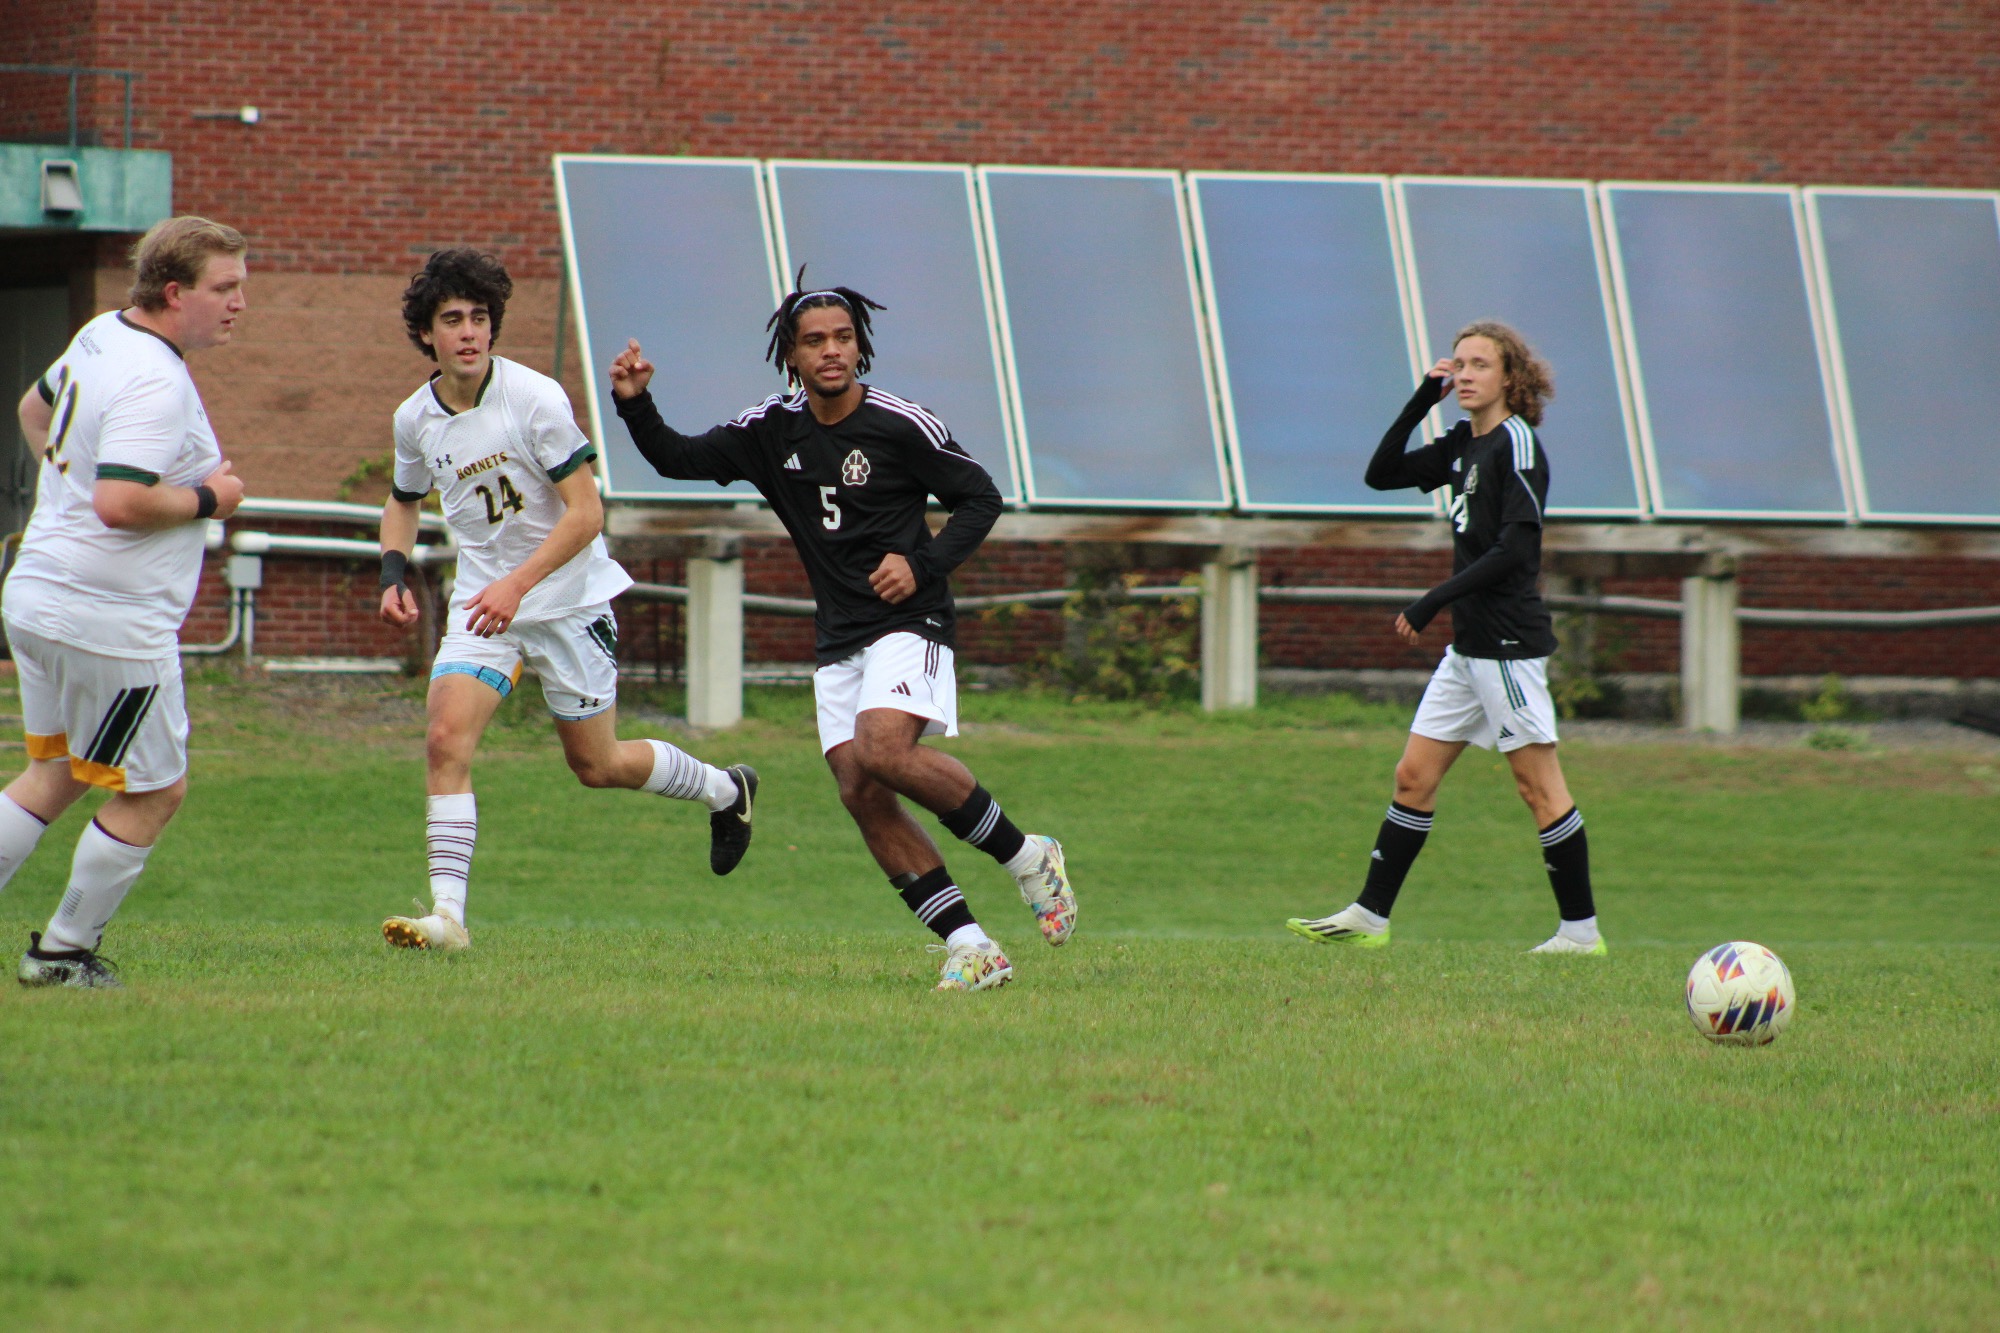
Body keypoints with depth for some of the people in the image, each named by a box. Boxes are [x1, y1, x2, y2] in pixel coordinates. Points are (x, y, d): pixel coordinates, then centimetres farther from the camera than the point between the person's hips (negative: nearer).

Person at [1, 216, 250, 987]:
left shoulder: (100, 337, 8)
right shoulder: (155, 385, -23)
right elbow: (120, 503, -31)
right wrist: (205, 501, -17)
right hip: (112, 620, -10)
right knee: (154, 792, 6)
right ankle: (64, 953, 14)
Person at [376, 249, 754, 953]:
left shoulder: (535, 399, -18)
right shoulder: (416, 418, -2)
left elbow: (585, 513, -19)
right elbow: (403, 500, 19)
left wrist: (516, 585, -29)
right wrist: (394, 573, 0)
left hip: (568, 598, -4)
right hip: (482, 599, 4)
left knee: (597, 765, 6)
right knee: (446, 739, -17)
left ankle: (726, 790, 35)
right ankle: (447, 914, -17)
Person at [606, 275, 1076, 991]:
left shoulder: (900, 425, -7)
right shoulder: (772, 430, 7)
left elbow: (980, 497, 0)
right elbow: (679, 459, 11)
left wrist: (923, 564, -13)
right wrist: (635, 405, -6)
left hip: (908, 621, -6)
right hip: (838, 638, 6)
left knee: (882, 751, -28)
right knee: (860, 792, -7)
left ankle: (1024, 855, -9)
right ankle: (968, 945, -7)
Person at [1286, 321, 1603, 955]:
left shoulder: (1517, 442, -12)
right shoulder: (1462, 444, 14)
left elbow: (1516, 548, -19)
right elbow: (1382, 473, 18)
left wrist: (1432, 602, -17)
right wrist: (1422, 401, 6)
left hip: (1508, 641, -9)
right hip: (1470, 642, 9)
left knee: (1539, 785, -5)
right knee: (1414, 777, 8)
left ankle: (1582, 931, -1)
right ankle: (1370, 915, 11)